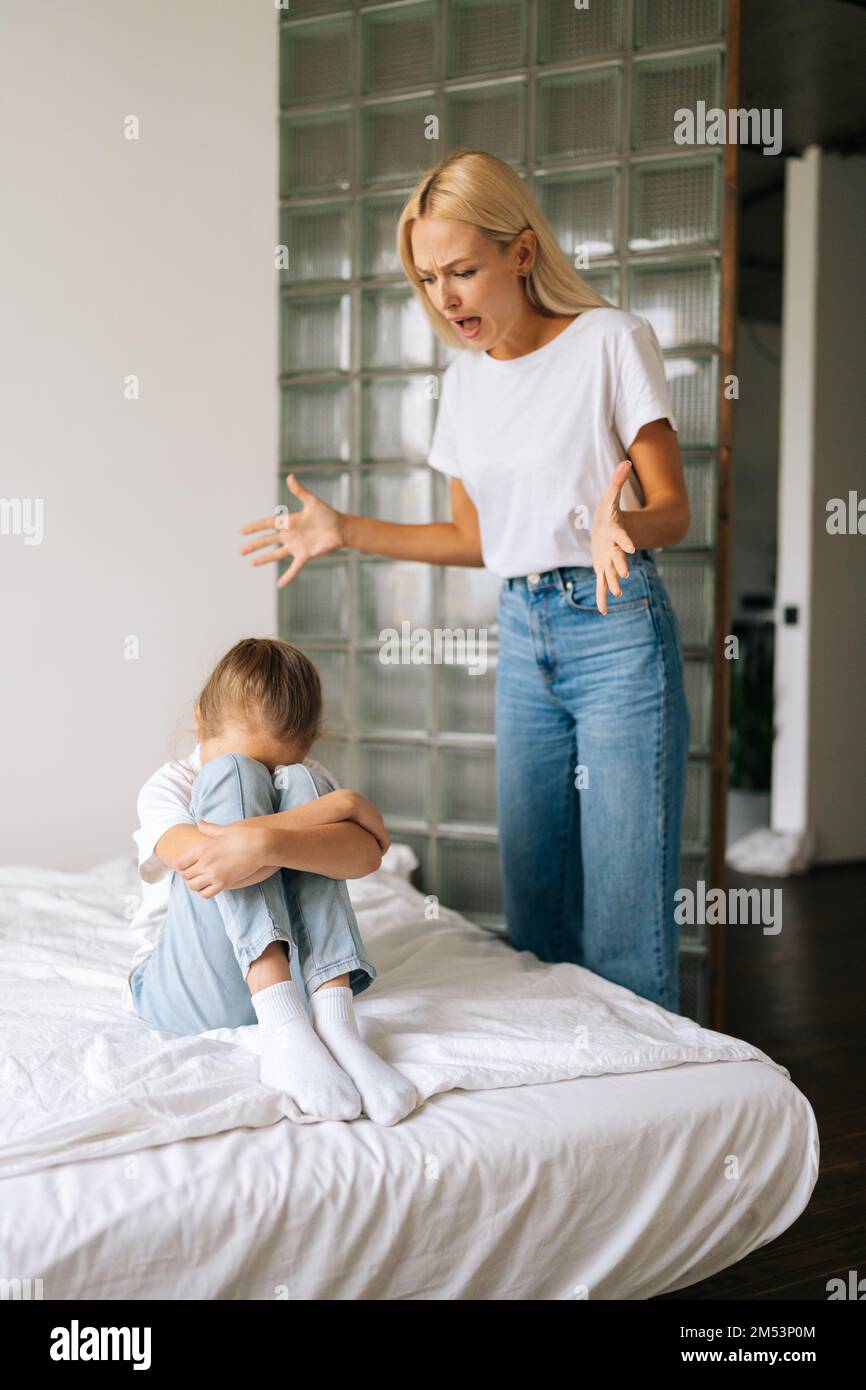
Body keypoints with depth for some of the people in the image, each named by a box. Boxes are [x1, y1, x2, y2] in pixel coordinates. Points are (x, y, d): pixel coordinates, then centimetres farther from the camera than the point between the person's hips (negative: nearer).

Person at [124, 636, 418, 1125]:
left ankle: (333, 1019, -31)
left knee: (299, 785, -17)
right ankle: (284, 1027, -37)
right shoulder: (167, 787, -3)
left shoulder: (305, 777, 5)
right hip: (187, 991, -2)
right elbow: (202, 860, -28)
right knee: (232, 775, -21)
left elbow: (366, 855, -19)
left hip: (293, 975, 2)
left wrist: (264, 843, -38)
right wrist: (340, 803, -25)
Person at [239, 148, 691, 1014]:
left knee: (623, 919, -6)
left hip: (616, 628, -6)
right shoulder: (464, 379, 11)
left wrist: (621, 527, -30)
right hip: (523, 640, 6)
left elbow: (673, 510, -7)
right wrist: (343, 532, 6)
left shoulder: (610, 341, -7)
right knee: (533, 910, 10)